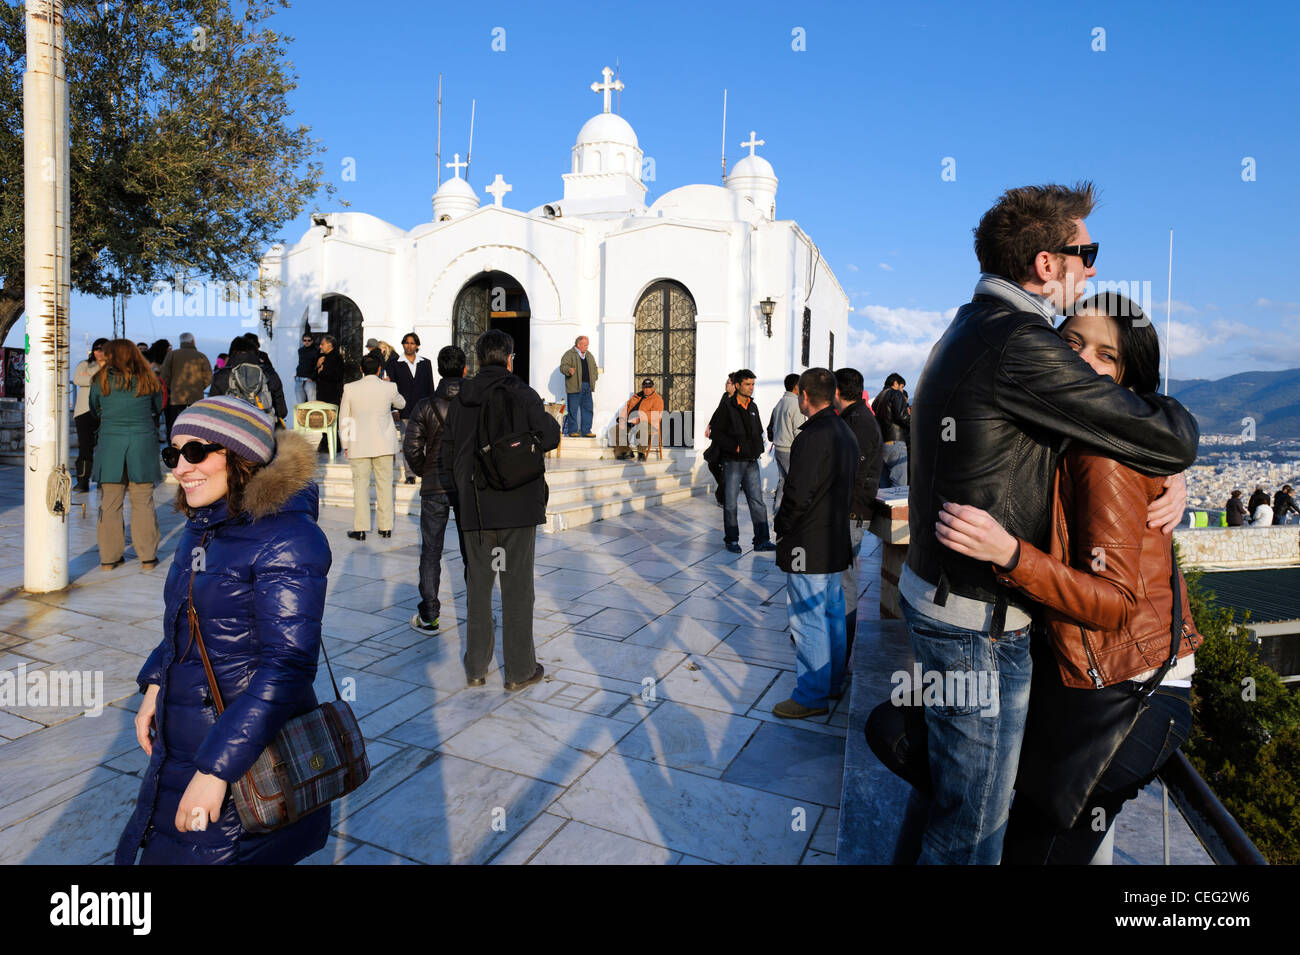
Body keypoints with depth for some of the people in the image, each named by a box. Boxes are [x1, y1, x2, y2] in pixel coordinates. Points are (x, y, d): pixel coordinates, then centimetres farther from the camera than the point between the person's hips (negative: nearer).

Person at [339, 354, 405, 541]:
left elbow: (343, 419, 0)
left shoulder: (350, 388, -5)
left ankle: (360, 529, 6)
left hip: (359, 445, -1)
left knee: (360, 485, 4)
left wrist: (345, 445, 10)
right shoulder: (389, 387, -5)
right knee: (384, 485, 8)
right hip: (384, 445, 1)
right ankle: (386, 527, 13)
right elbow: (401, 404, 16)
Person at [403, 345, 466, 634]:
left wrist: (424, 472, 8)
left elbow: (411, 448, -9)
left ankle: (428, 617, 11)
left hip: (434, 488, -1)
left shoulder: (425, 406, -5)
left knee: (431, 551, 9)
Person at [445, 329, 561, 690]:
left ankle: (476, 667, 23)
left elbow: (448, 450, 8)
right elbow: (550, 436, -10)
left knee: (478, 585, 14)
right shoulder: (521, 394, -7)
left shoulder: (460, 399, 5)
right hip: (517, 504, -3)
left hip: (473, 508, 4)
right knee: (517, 588, 5)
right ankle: (519, 670, 13)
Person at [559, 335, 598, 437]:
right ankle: (572, 431, 4)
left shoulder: (589, 355, 19)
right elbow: (563, 366, -12)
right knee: (573, 409, -3)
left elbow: (594, 368, 27)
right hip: (574, 386, -6)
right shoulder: (569, 354, -2)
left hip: (587, 386, 6)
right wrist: (569, 370, -32)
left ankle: (586, 431, 11)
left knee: (587, 409, 5)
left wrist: (594, 378, 12)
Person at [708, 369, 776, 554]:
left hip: (751, 462, 5)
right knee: (731, 503, 4)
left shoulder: (753, 406, 12)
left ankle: (762, 540, 6)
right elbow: (717, 432, -10)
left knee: (757, 502, 2)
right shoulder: (727, 406, -6)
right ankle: (731, 540, 15)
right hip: (733, 462, -5)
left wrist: (758, 448, 5)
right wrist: (735, 447, -16)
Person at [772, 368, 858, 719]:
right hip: (837, 541, 10)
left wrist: (781, 527, -6)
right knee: (832, 613, 19)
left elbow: (798, 494, -21)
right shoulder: (846, 433, 9)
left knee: (808, 620, 0)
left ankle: (812, 696, 10)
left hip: (808, 545, -10)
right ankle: (832, 682, 33)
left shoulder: (812, 437, -20)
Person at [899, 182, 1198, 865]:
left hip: (933, 589, 10)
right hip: (980, 623, -10)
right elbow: (1169, 437, -19)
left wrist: (1170, 473, 2)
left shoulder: (970, 331, 11)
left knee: (946, 775, 27)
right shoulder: (1020, 343, -22)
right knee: (973, 819, 8)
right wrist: (1174, 423, 6)